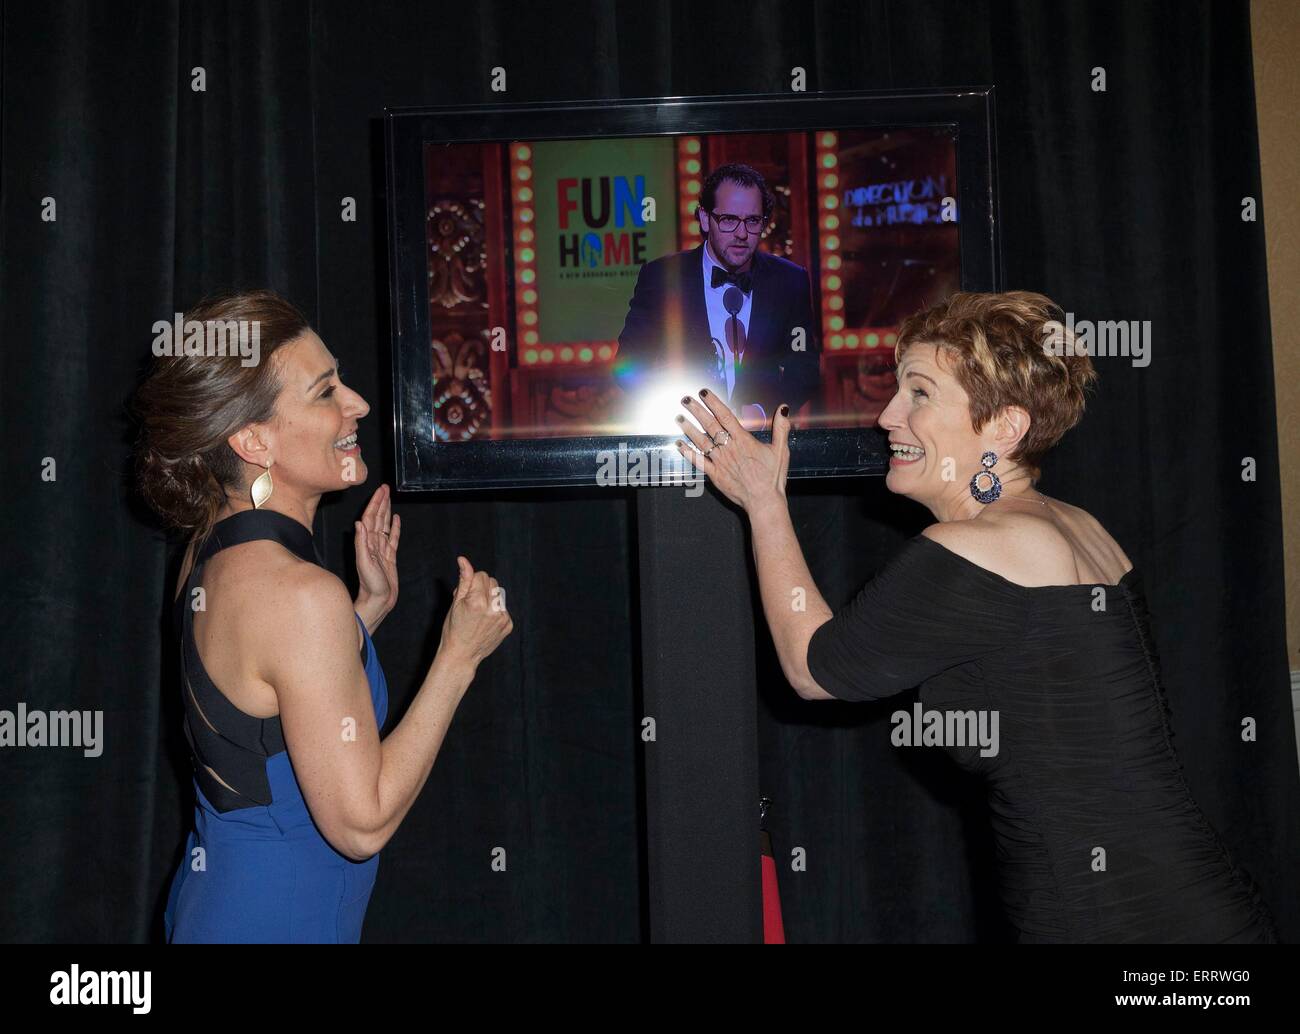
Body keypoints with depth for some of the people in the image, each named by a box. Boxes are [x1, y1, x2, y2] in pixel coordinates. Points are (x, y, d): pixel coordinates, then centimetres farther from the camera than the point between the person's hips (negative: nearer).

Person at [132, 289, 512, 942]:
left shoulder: (212, 548, 0)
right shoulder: (300, 593, -26)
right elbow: (361, 823, -23)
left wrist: (368, 609, 8)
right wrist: (458, 656, -18)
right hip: (275, 922, -9)